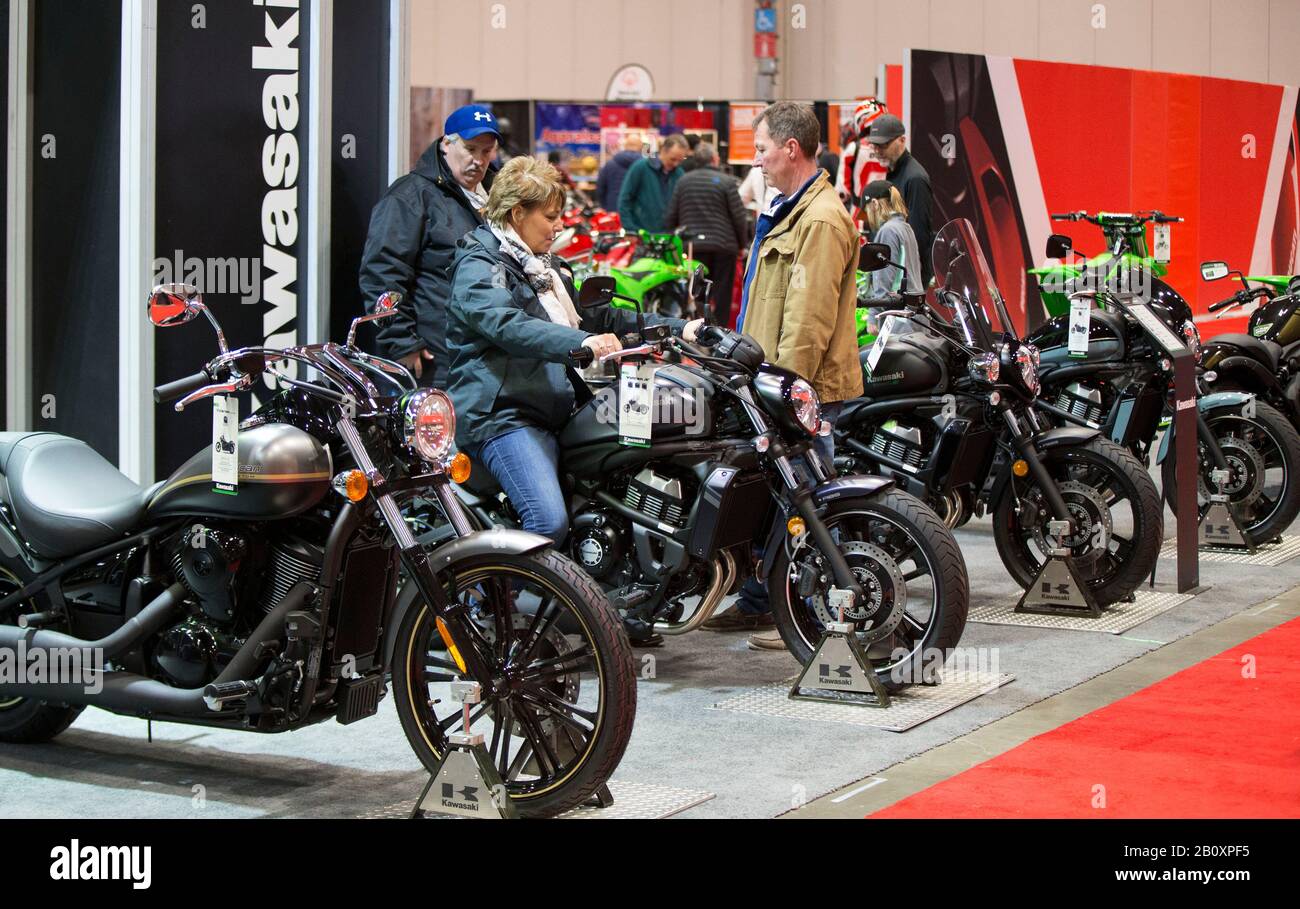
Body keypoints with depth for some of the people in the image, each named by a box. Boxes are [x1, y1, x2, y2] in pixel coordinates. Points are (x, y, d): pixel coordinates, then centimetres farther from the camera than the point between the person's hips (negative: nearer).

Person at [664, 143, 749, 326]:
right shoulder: (727, 182, -5)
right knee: (721, 298, 3)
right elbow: (739, 218, -7)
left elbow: (670, 218, 7)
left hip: (692, 247, 3)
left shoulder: (684, 181, 6)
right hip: (722, 246, -3)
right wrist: (741, 245, 7)